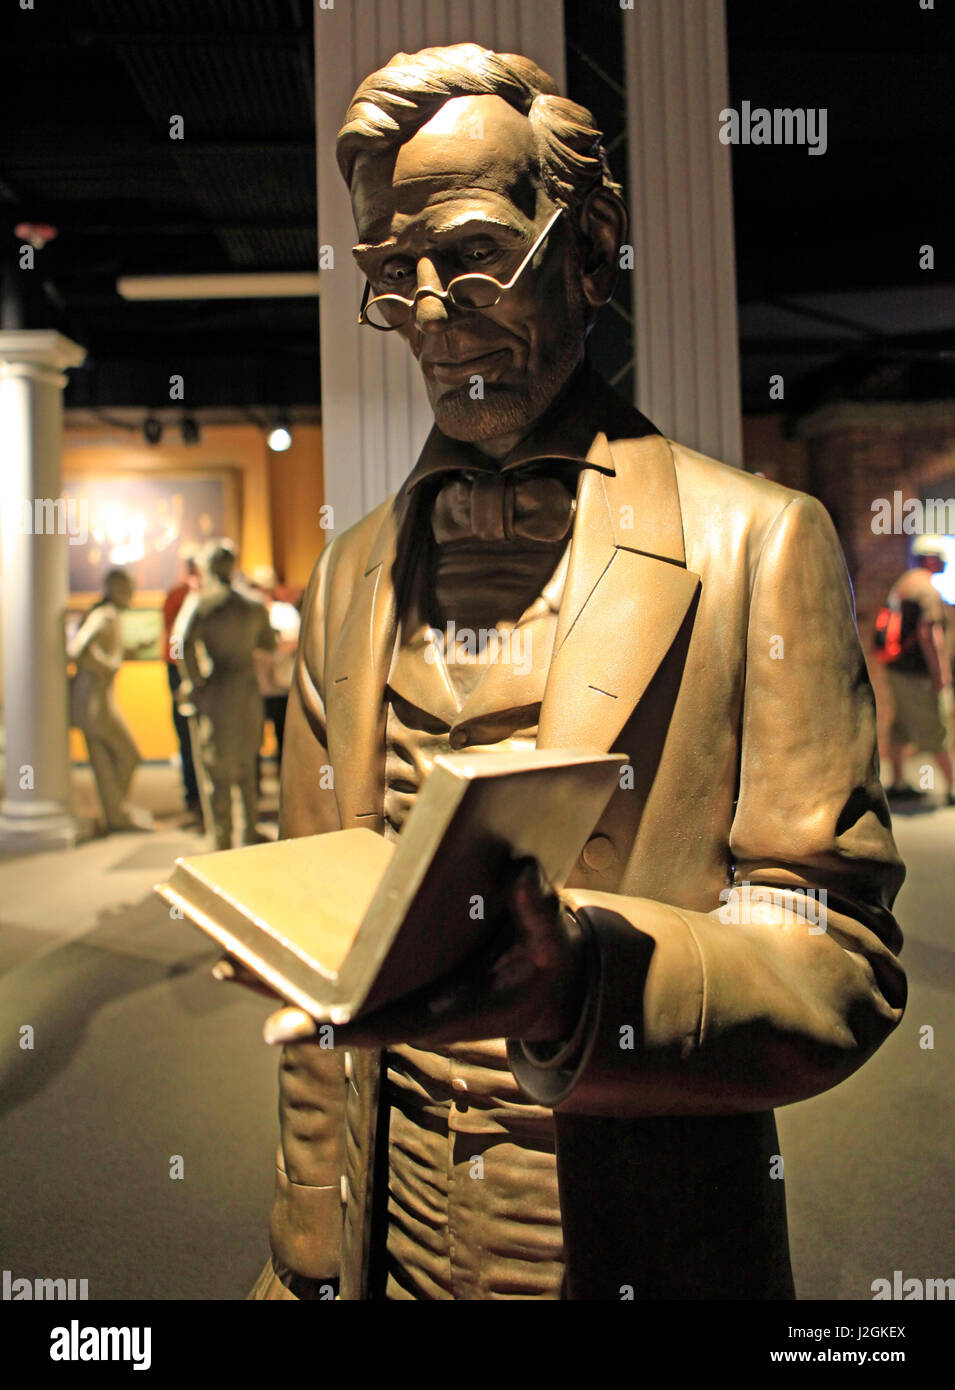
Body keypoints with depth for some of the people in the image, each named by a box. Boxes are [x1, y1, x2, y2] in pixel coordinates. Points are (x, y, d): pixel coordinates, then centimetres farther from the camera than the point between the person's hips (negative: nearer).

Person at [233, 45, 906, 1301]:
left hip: (644, 1254, -3)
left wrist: (578, 984, -31)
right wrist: (309, 1265, 5)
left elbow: (839, 969, -12)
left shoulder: (760, 547, -11)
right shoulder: (351, 580, 1)